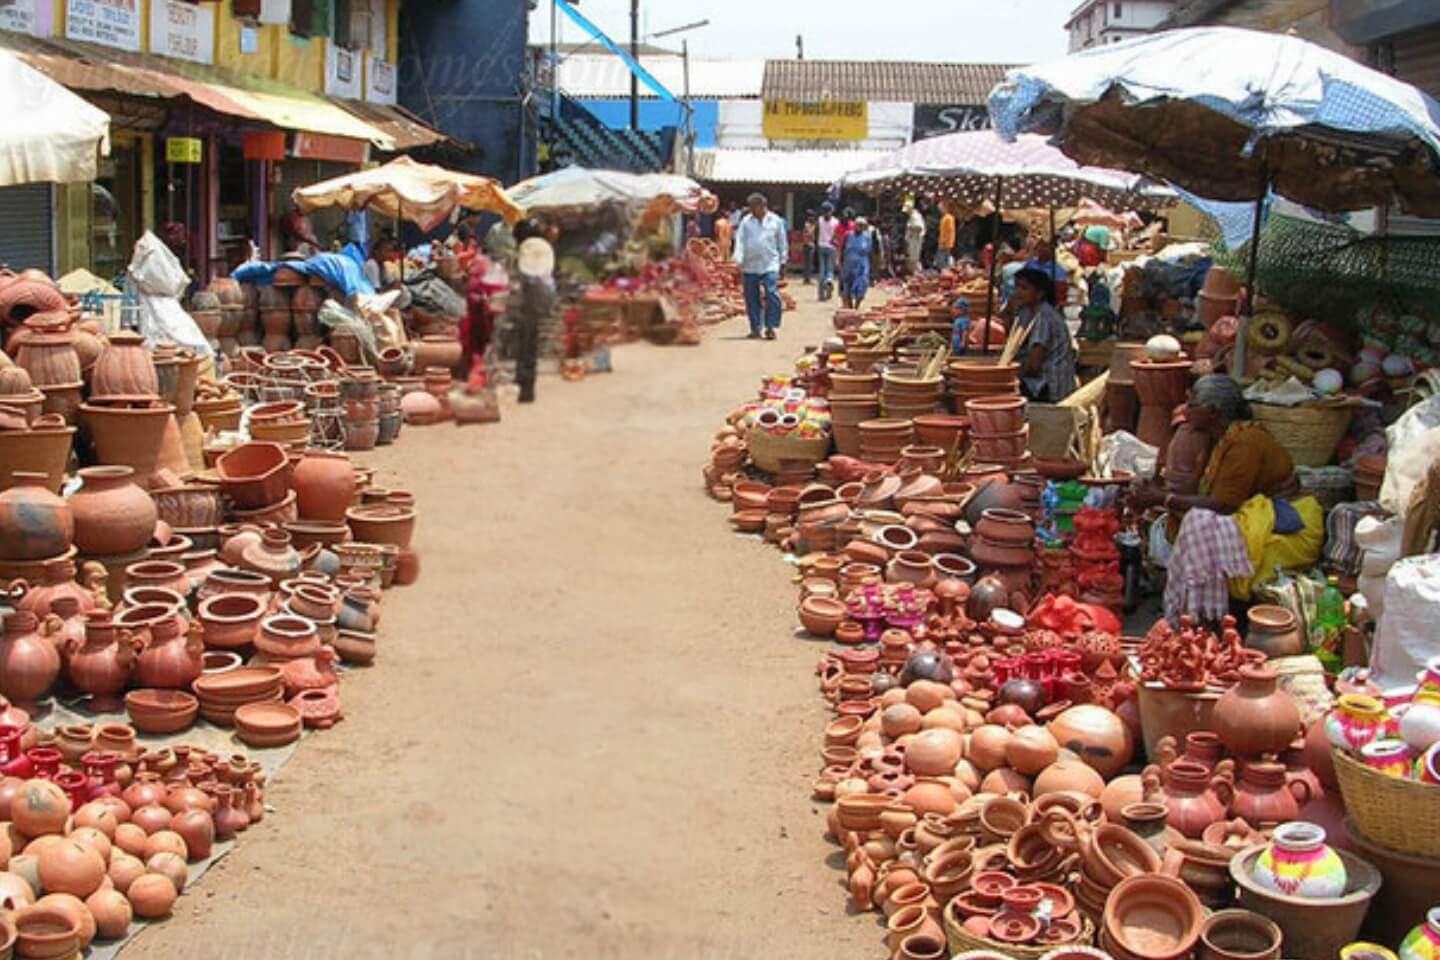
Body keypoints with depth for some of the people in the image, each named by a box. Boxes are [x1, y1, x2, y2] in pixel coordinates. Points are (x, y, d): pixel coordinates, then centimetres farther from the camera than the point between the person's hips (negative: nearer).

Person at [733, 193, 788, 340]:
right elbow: (740, 241, 1)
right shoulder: (746, 221, 6)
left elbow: (782, 242, 11)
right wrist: (739, 260, -10)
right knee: (751, 298, 5)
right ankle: (755, 329, 15)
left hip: (770, 265, -2)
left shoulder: (776, 221, 5)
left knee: (772, 295, -14)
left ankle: (771, 327, -6)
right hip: (750, 266, 2)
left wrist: (782, 260, 9)